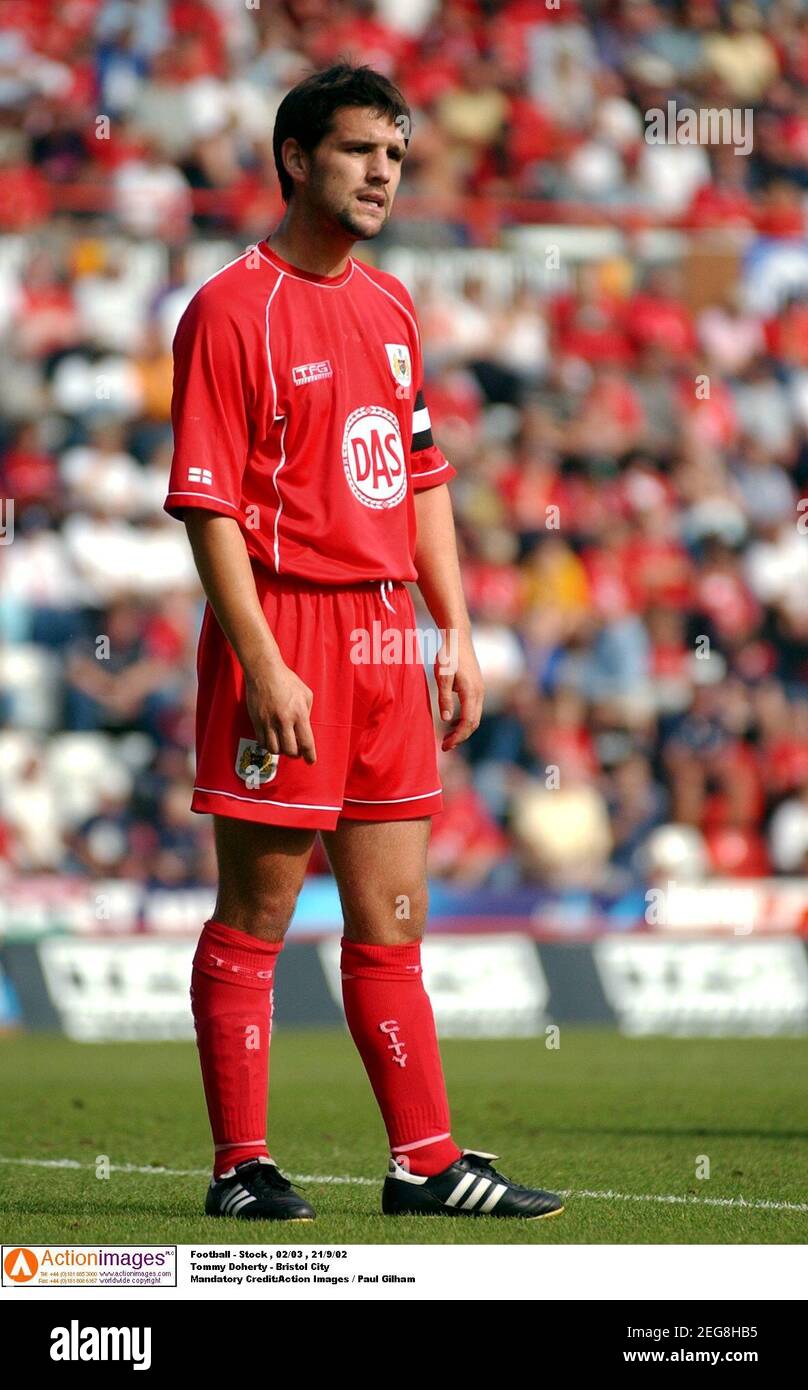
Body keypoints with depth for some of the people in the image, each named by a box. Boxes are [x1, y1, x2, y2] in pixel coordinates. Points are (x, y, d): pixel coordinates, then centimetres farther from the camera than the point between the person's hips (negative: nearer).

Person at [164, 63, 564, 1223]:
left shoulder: (390, 307, 15)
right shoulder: (232, 309, -8)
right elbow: (208, 503, -13)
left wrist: (456, 630, 14)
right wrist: (264, 664, -19)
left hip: (385, 636, 7)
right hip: (283, 632, -7)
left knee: (393, 918, 10)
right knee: (255, 919, -1)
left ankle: (424, 1160, 14)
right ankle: (242, 1166, 5)